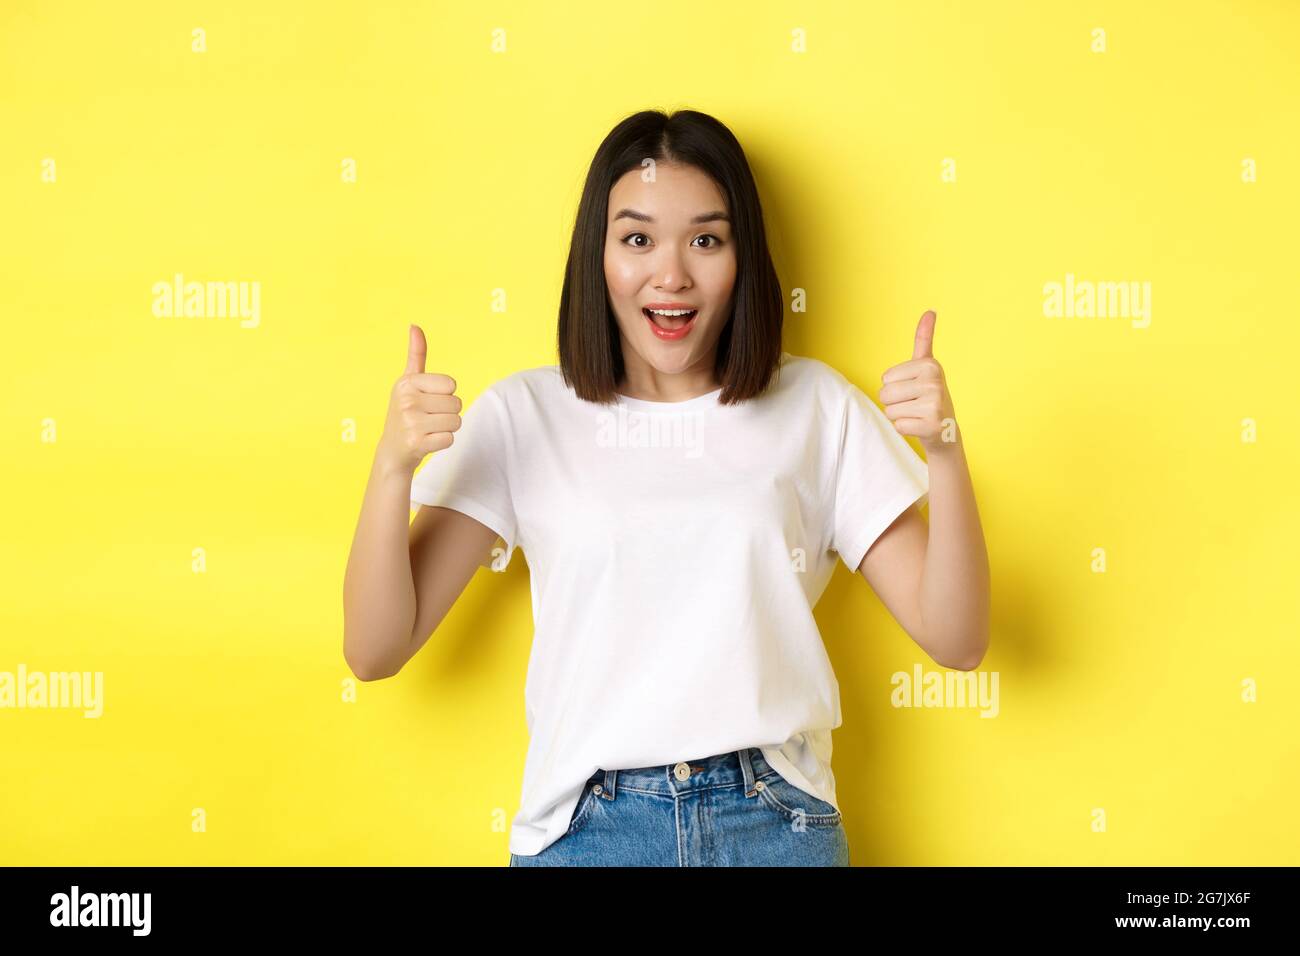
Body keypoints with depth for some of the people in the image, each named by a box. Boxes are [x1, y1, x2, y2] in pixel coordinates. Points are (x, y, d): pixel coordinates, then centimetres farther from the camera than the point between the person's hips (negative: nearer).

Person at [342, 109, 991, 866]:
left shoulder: (815, 406, 3)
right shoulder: (524, 414, 1)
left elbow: (958, 641, -1)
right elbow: (374, 652, -2)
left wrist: (944, 449, -16)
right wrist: (394, 462, -17)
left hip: (777, 823, 1)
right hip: (584, 828, 0)